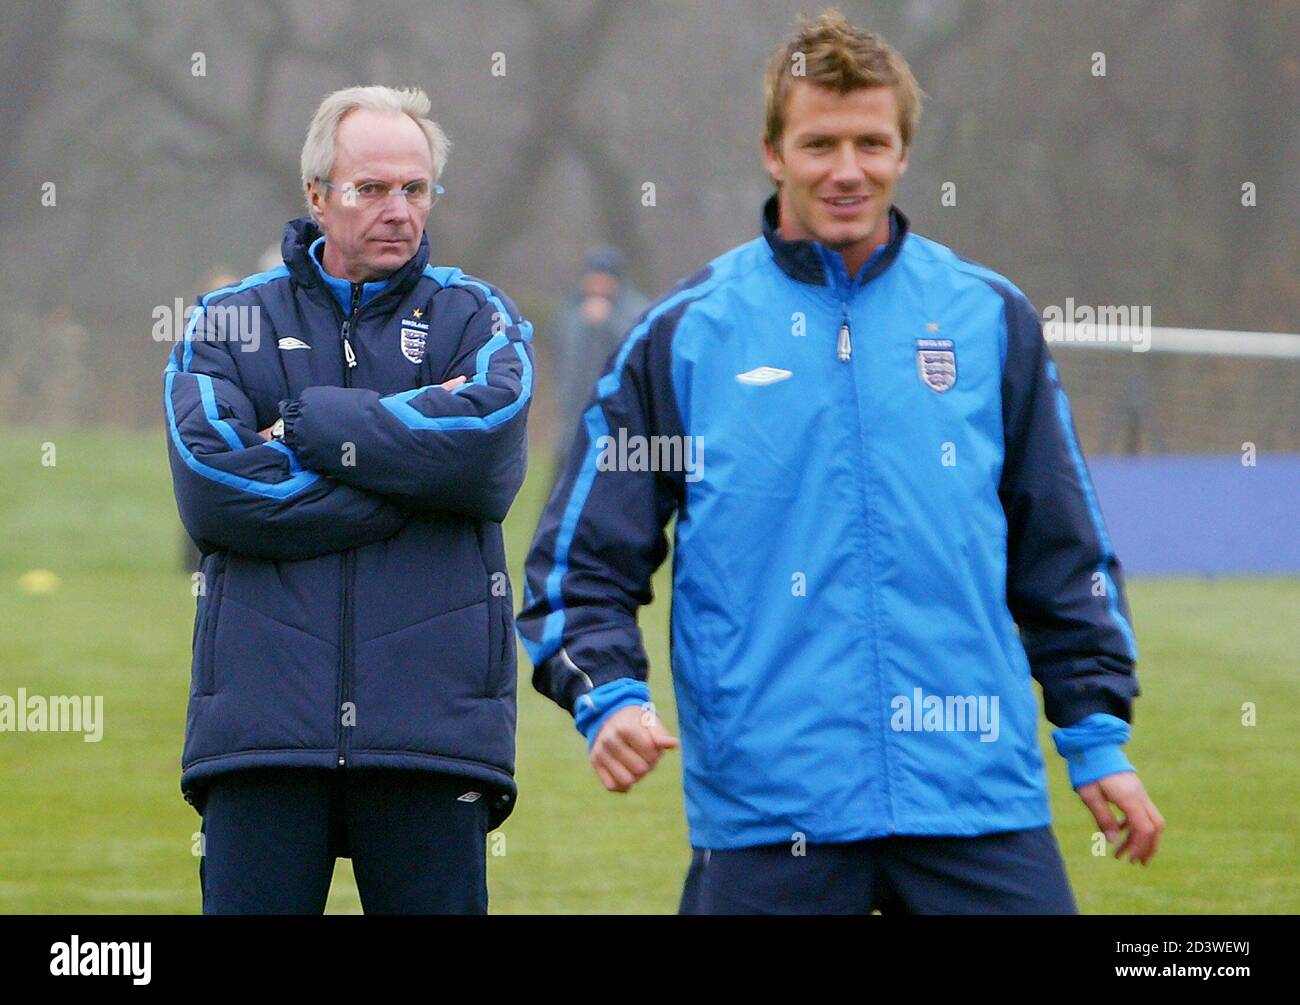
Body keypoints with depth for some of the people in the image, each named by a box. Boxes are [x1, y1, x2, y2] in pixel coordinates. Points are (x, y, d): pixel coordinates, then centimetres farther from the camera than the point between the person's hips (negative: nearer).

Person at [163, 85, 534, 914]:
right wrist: (417, 455, -7)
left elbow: (489, 437, -10)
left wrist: (306, 428, -6)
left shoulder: (476, 316, 14)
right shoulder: (230, 323, 13)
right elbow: (211, 487, -6)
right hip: (261, 715, 0)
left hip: (432, 716, 0)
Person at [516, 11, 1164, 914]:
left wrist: (1098, 736, 12)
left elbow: (1065, 554, 17)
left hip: (980, 807, 1)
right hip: (765, 817, -1)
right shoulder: (683, 334, 5)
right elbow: (582, 559, 7)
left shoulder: (992, 320, 10)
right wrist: (609, 696, -10)